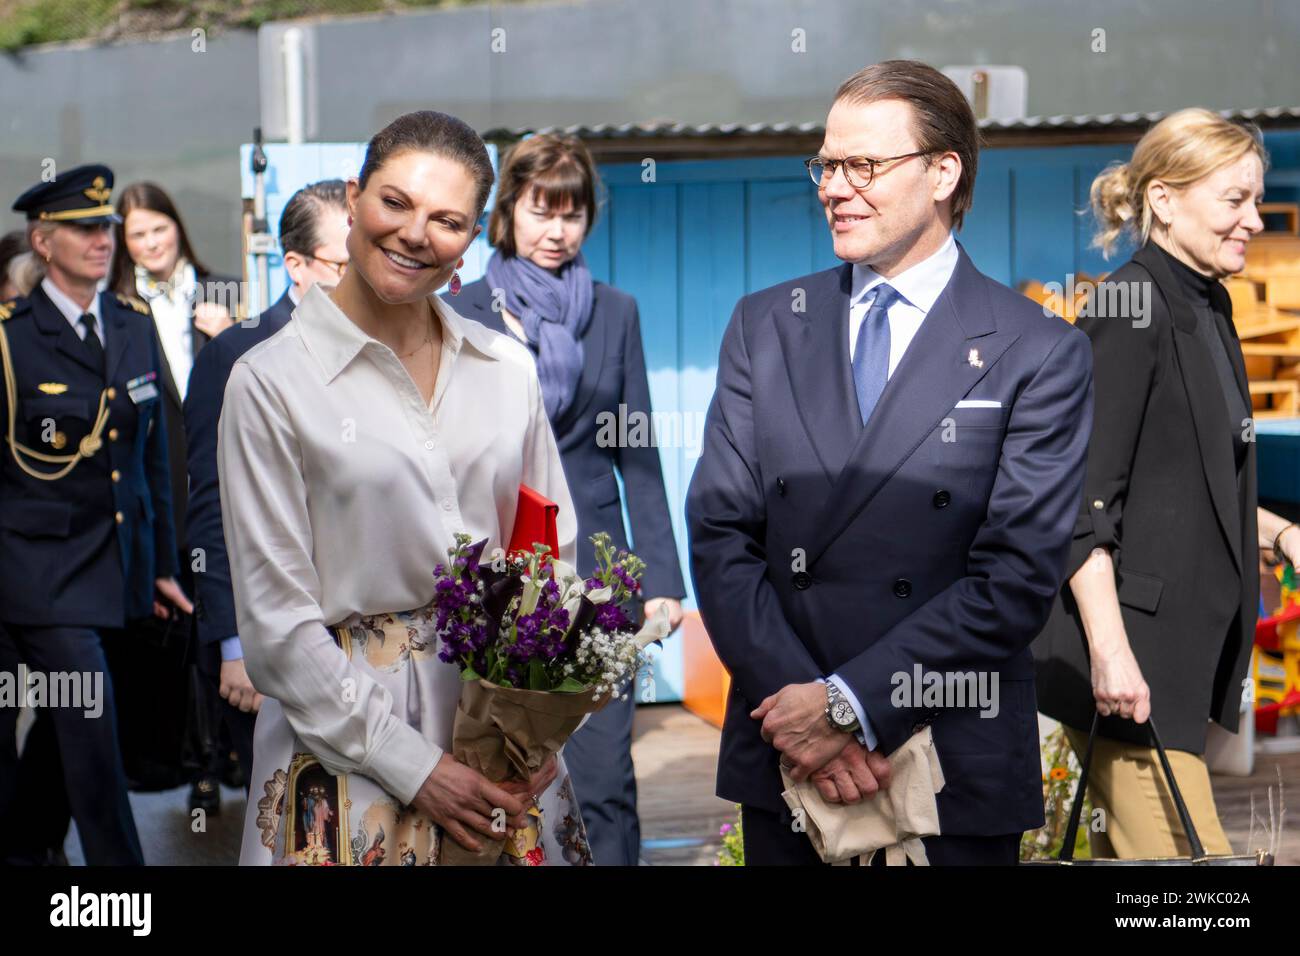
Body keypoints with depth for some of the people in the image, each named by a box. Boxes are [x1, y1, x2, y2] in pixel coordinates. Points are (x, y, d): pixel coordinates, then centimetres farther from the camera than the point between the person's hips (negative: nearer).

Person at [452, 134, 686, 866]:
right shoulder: (467, 311, 4)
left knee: (605, 777, -4)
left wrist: (662, 577, 2)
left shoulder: (616, 313, 9)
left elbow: (637, 453, 7)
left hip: (593, 560, 1)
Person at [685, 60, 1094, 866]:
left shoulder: (1039, 354, -4)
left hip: (957, 776, -2)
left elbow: (1018, 576, -10)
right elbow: (720, 533, 0)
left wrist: (849, 704, -16)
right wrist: (794, 706, -12)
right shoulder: (765, 326, 7)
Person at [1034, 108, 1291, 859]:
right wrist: (1110, 649, -24)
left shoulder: (1208, 311, 15)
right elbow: (1083, 496, -19)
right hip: (1130, 646, -9)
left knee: (1133, 848, 12)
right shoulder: (1129, 311, -13)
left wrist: (1279, 534, 8)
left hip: (1187, 648, 9)